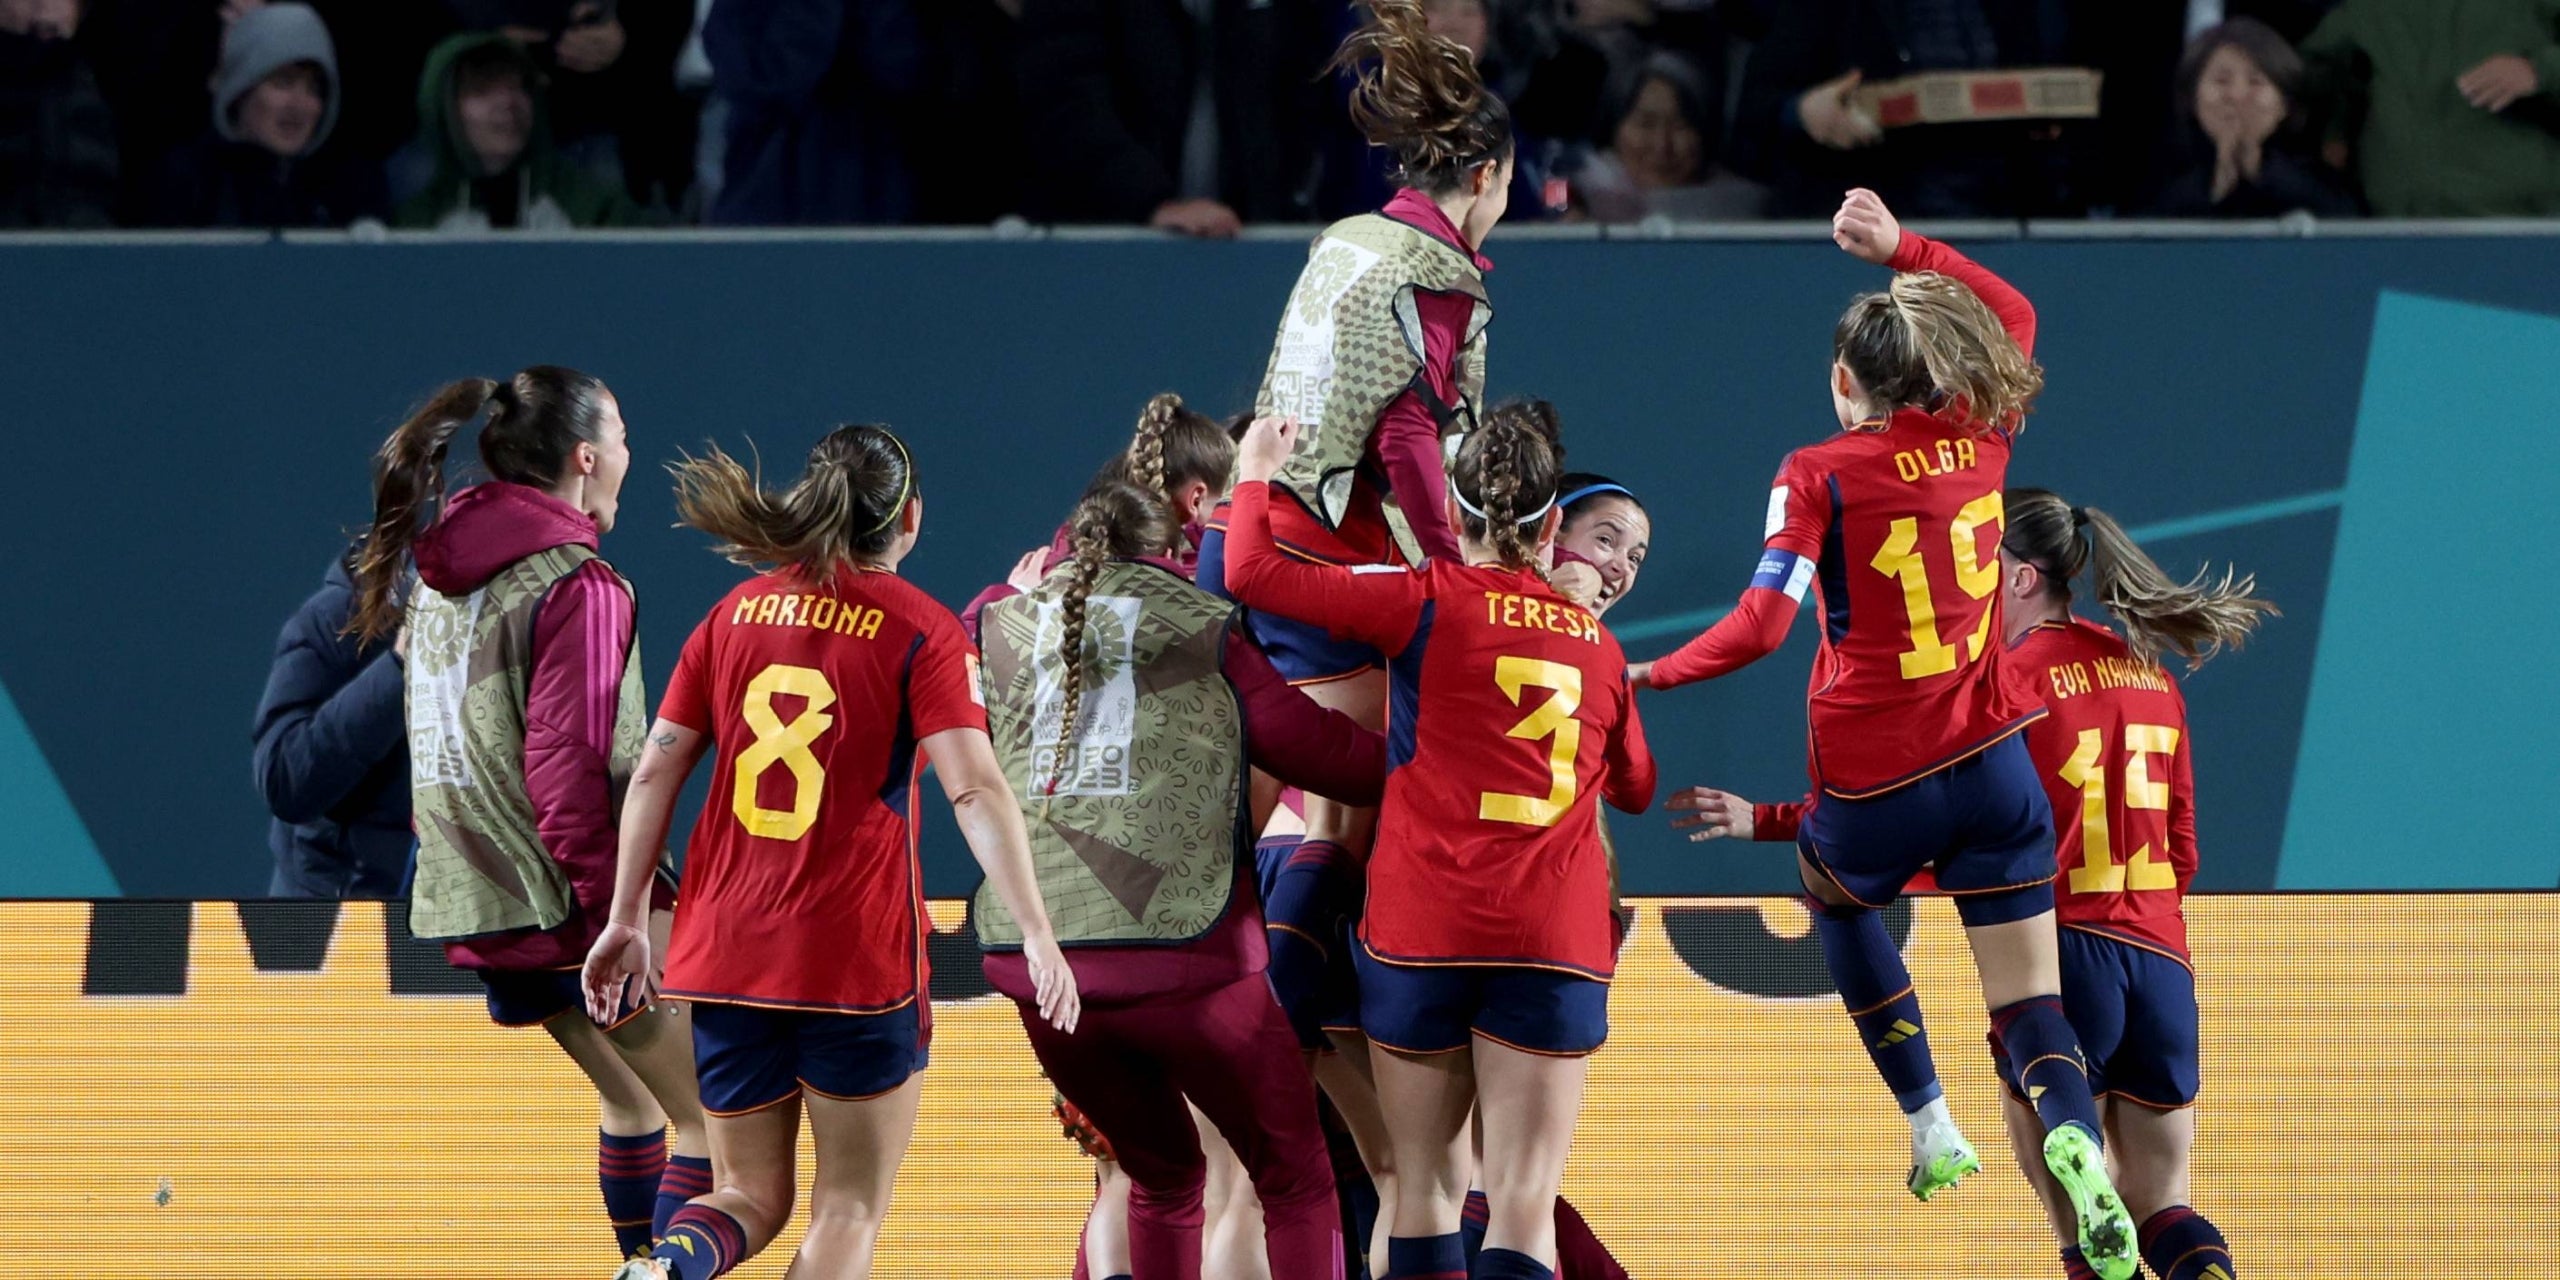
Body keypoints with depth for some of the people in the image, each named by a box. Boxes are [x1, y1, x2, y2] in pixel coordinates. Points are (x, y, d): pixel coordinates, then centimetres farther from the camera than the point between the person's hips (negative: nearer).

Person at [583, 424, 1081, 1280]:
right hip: (860, 954, -4)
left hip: (726, 951, 4)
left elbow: (656, 769, 8)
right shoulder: (920, 630, -4)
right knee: (851, 1206, 6)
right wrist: (1036, 934, -17)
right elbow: (974, 787, -15)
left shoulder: (737, 613, 9)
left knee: (753, 1195, 14)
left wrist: (626, 919, 14)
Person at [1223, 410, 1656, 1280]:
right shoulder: (1598, 644, 11)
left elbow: (1254, 572, -4)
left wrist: (1256, 474, 15)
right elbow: (1634, 787, 29)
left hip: (1424, 930, -1)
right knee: (1524, 1207, -5)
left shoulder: (1429, 602, -1)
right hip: (1558, 945, 1)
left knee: (1426, 1185, 12)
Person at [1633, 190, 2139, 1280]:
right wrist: (1903, 250, 21)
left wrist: (1650, 675, -8)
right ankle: (2075, 1138, -29)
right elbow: (2013, 315, 22)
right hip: (1990, 762, 3)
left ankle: (1929, 1125, 25)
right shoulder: (1979, 437, 2)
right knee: (2030, 999, 3)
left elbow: (1762, 624, -19)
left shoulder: (1819, 476, -11)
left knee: (1837, 900, 32)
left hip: (1870, 780, -3)